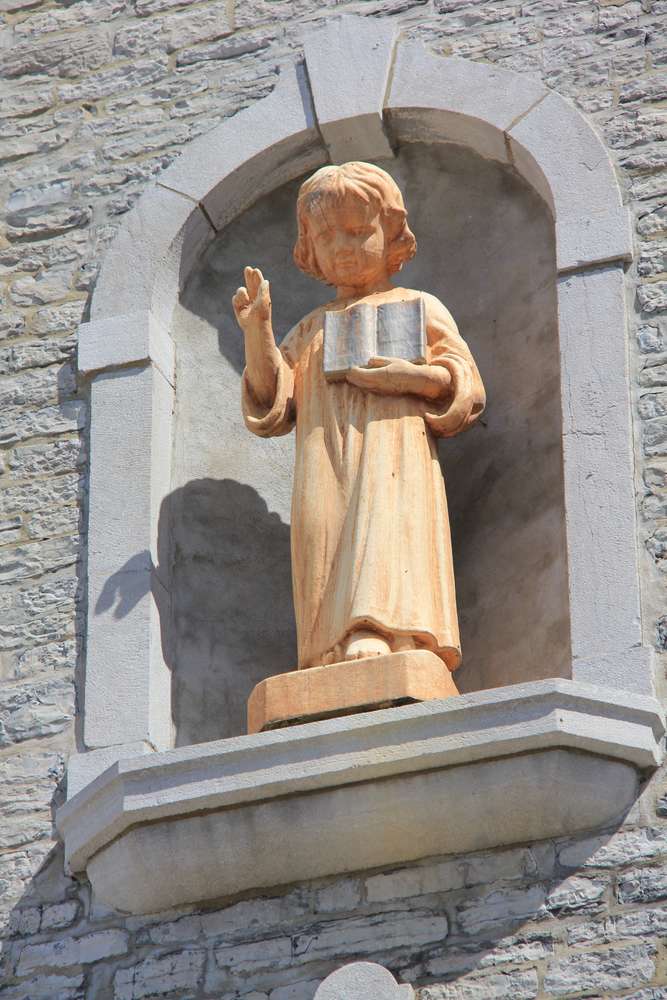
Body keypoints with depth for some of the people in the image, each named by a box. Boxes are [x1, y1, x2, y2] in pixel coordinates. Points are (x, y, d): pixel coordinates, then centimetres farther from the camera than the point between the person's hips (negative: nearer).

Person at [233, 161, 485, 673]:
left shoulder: (418, 306, 20)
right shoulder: (310, 328, 29)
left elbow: (466, 386, 12)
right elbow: (273, 405, 17)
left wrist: (413, 377, -7)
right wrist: (257, 333, 5)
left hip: (394, 445, -3)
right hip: (323, 464, 3)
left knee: (385, 528, -27)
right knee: (323, 534, -18)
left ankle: (374, 636, -45)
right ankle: (339, 650, -30)